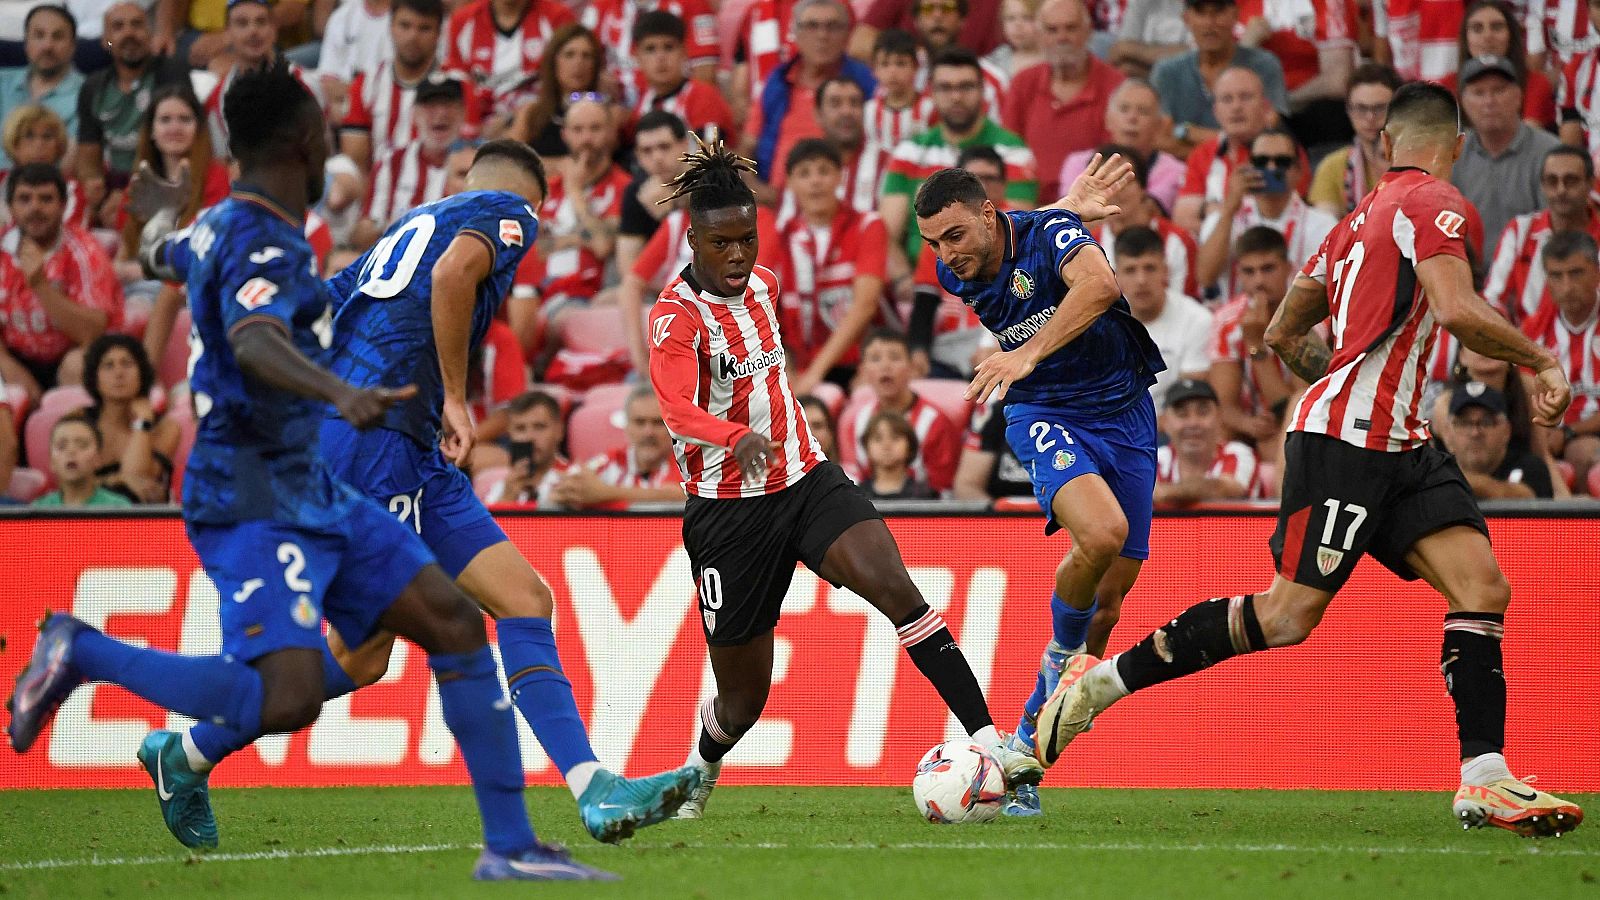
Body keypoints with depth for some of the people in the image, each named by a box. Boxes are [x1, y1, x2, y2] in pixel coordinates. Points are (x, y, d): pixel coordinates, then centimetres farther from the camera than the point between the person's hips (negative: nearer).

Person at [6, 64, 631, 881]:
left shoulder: (220, 225, 13)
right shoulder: (263, 245, -18)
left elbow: (168, 255, 37)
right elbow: (252, 339, -40)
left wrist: (162, 218, 62)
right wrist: (339, 394, -58)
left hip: (307, 489, 10)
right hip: (251, 498, -10)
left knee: (452, 623, 3)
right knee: (288, 702, -25)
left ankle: (509, 845, 4)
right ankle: (81, 653, -5)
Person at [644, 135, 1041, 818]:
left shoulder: (762, 283, 6)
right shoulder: (675, 318, -16)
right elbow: (679, 410, -35)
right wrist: (738, 439, -52)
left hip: (806, 480, 5)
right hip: (728, 512, -5)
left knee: (897, 589, -22)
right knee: (744, 697, 5)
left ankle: (987, 740, -29)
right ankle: (700, 774, 40)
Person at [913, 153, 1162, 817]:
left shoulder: (1048, 231, -18)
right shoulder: (955, 276, -4)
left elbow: (1099, 284, -40)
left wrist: (1028, 353, -48)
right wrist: (1068, 211, 17)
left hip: (1124, 412, 0)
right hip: (1045, 415, 0)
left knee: (1107, 601, 0)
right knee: (1101, 532, -32)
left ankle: (1023, 751, 13)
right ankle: (1060, 654, -7)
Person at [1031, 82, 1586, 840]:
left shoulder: (1364, 215, 21)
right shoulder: (1433, 203, -6)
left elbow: (1284, 333, 27)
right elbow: (1457, 311, -22)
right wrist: (1541, 360, -10)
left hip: (1398, 448, 9)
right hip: (1343, 439, -9)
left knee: (1483, 587, -5)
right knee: (1290, 615, -11)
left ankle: (1484, 779, -12)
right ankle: (1106, 678, 0)